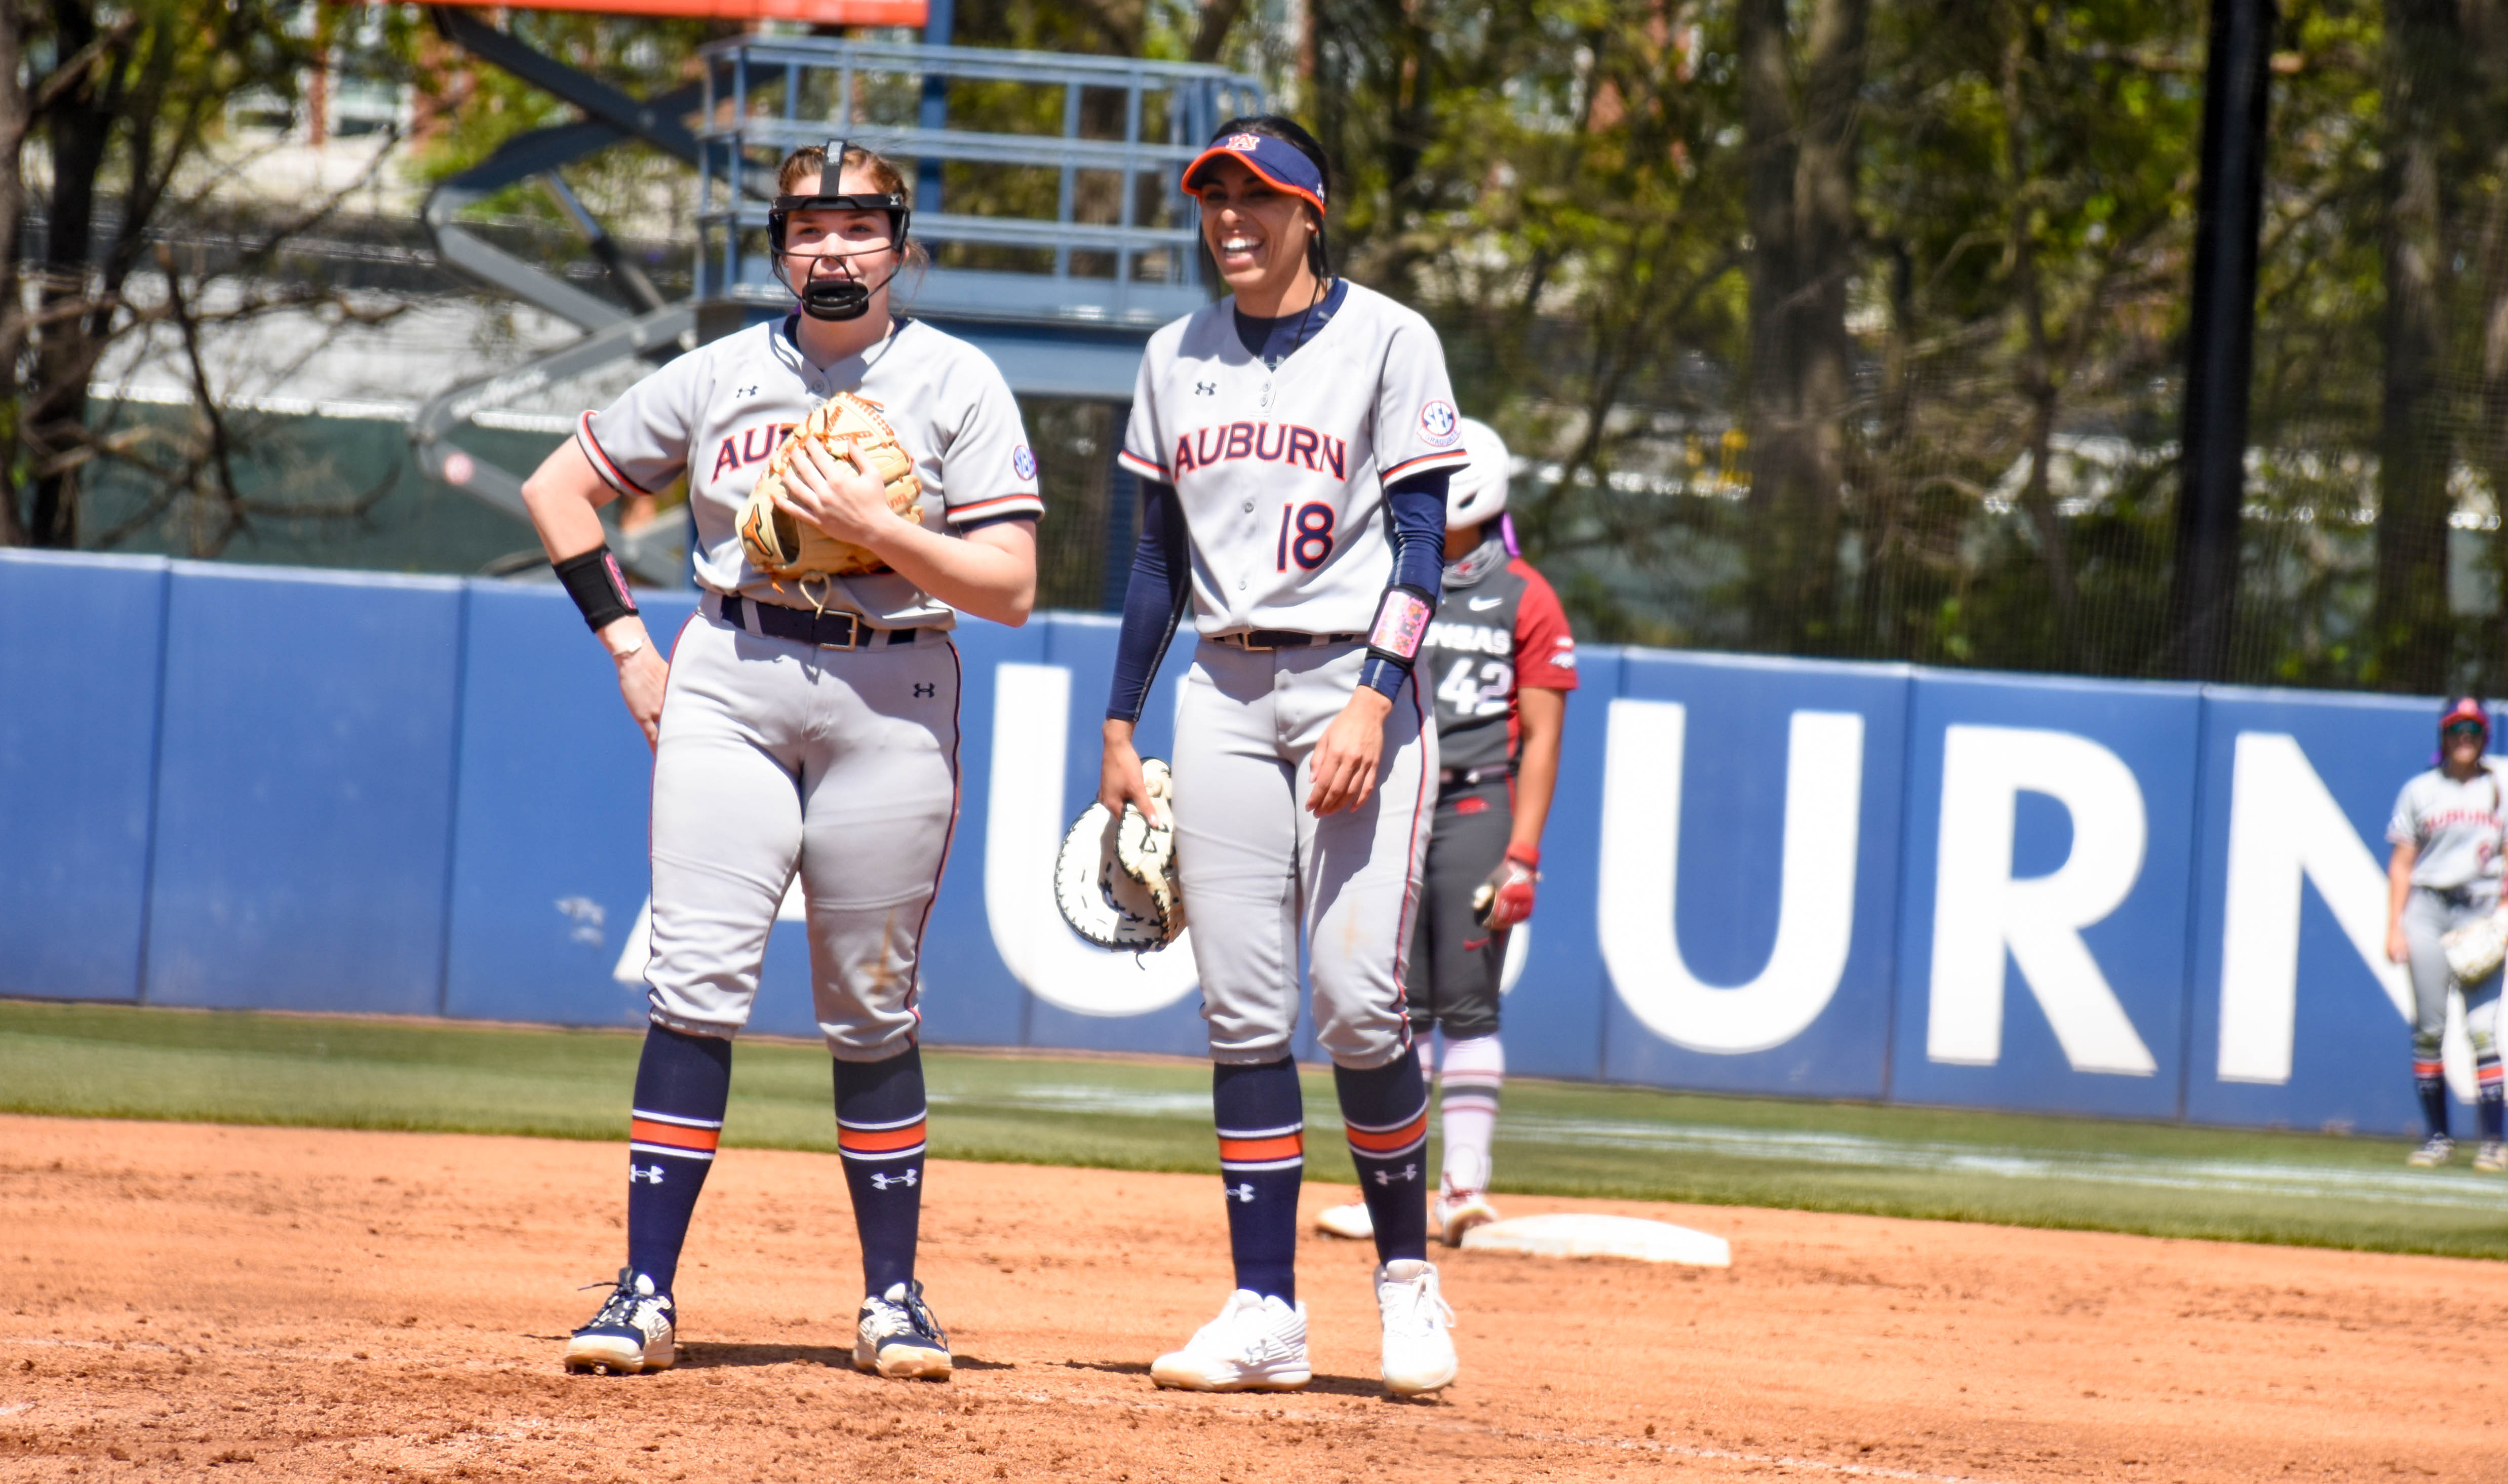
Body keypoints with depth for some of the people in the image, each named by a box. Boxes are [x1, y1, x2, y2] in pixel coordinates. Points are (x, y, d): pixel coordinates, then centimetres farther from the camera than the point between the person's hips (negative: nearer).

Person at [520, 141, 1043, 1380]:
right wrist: (626, 644, 7)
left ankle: (892, 1296, 14)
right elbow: (558, 490, 17)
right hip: (728, 688, 1)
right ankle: (646, 1293, -9)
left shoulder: (957, 384, 0)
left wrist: (874, 527, -17)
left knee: (871, 1011, 4)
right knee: (697, 985, -8)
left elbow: (1010, 586, -7)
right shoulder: (720, 377, 7)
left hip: (890, 701, -1)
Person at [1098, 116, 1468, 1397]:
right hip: (1223, 691, 5)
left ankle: (1406, 1268, 7)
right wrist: (1120, 728, 13)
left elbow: (1420, 539, -8)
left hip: (1356, 681, -5)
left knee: (1357, 996, -12)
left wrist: (1374, 703, -18)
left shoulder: (1387, 341, -3)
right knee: (1242, 1012, 0)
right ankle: (1264, 1314, 0)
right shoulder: (1178, 357, 12)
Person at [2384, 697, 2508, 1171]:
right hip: (2426, 908, 1)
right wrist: (2394, 927, 0)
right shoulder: (2420, 790, 8)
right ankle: (2437, 1135, 7)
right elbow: (2401, 863, 8)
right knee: (2429, 1026, -1)